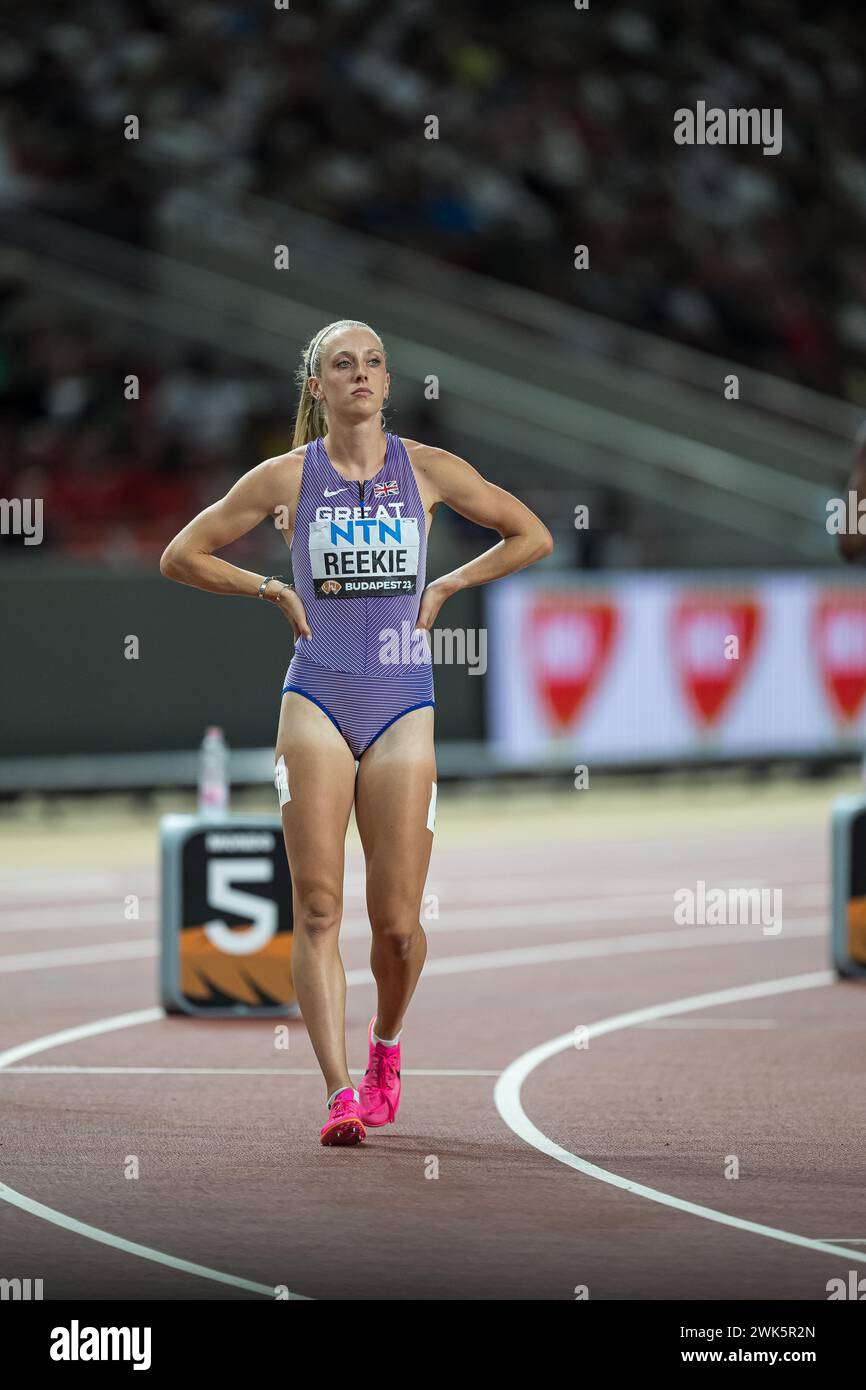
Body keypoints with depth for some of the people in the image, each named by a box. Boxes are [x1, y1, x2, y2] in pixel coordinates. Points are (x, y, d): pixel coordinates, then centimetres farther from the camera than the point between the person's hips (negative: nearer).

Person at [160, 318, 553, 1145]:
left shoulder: (427, 470, 4)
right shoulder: (287, 478, 2)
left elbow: (532, 536, 14)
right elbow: (181, 556, 10)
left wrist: (444, 587, 6)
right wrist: (273, 592, 1)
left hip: (402, 705, 1)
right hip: (317, 700, -1)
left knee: (397, 923, 0)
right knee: (318, 907, -12)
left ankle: (385, 1044, 30)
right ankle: (340, 1093, -16)